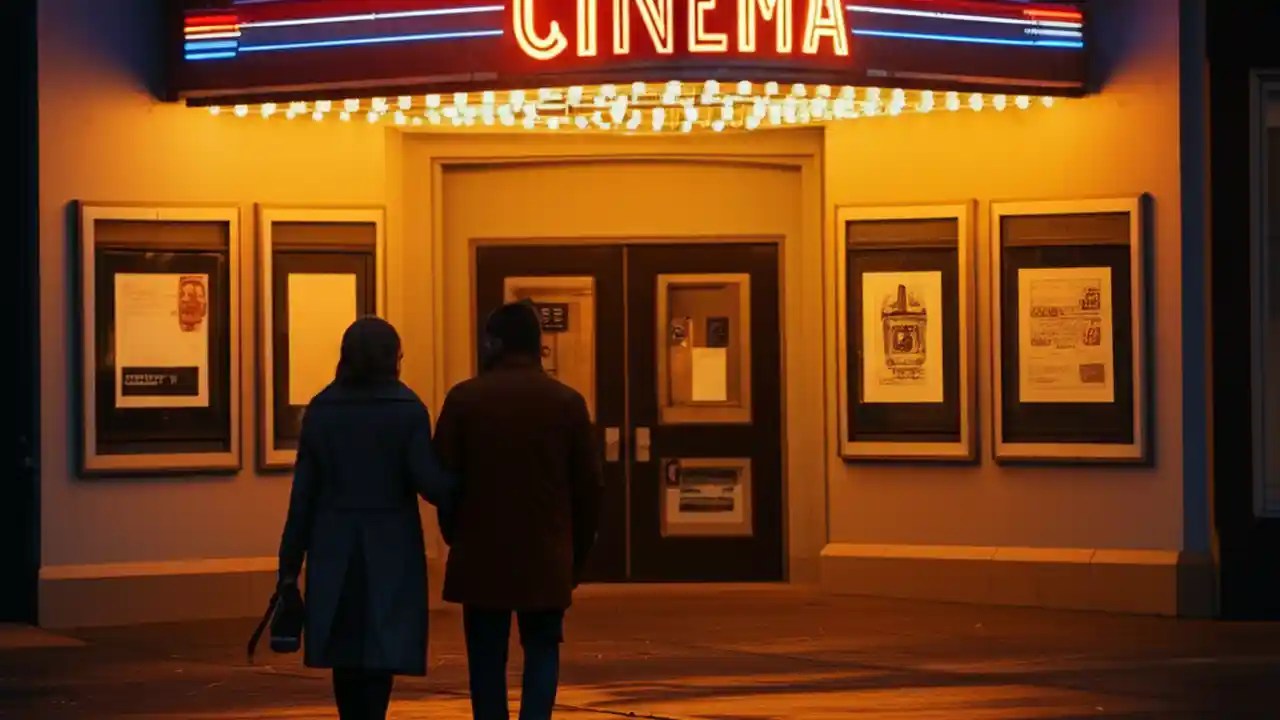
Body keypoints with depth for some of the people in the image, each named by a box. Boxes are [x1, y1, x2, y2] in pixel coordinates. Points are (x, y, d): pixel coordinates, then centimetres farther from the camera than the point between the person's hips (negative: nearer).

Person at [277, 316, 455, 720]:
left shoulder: (320, 411, 3)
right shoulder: (407, 410, -6)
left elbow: (303, 494, 3)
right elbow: (429, 482, -15)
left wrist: (290, 563, 7)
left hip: (334, 550, 3)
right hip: (391, 549, -3)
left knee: (345, 652, 12)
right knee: (383, 652, -2)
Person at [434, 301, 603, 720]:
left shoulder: (464, 399, -4)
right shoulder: (568, 402, 0)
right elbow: (588, 486, 2)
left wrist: (456, 539, 14)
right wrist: (578, 555, 13)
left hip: (482, 556, -1)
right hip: (547, 558, 1)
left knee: (487, 656, 8)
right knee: (542, 649, 10)